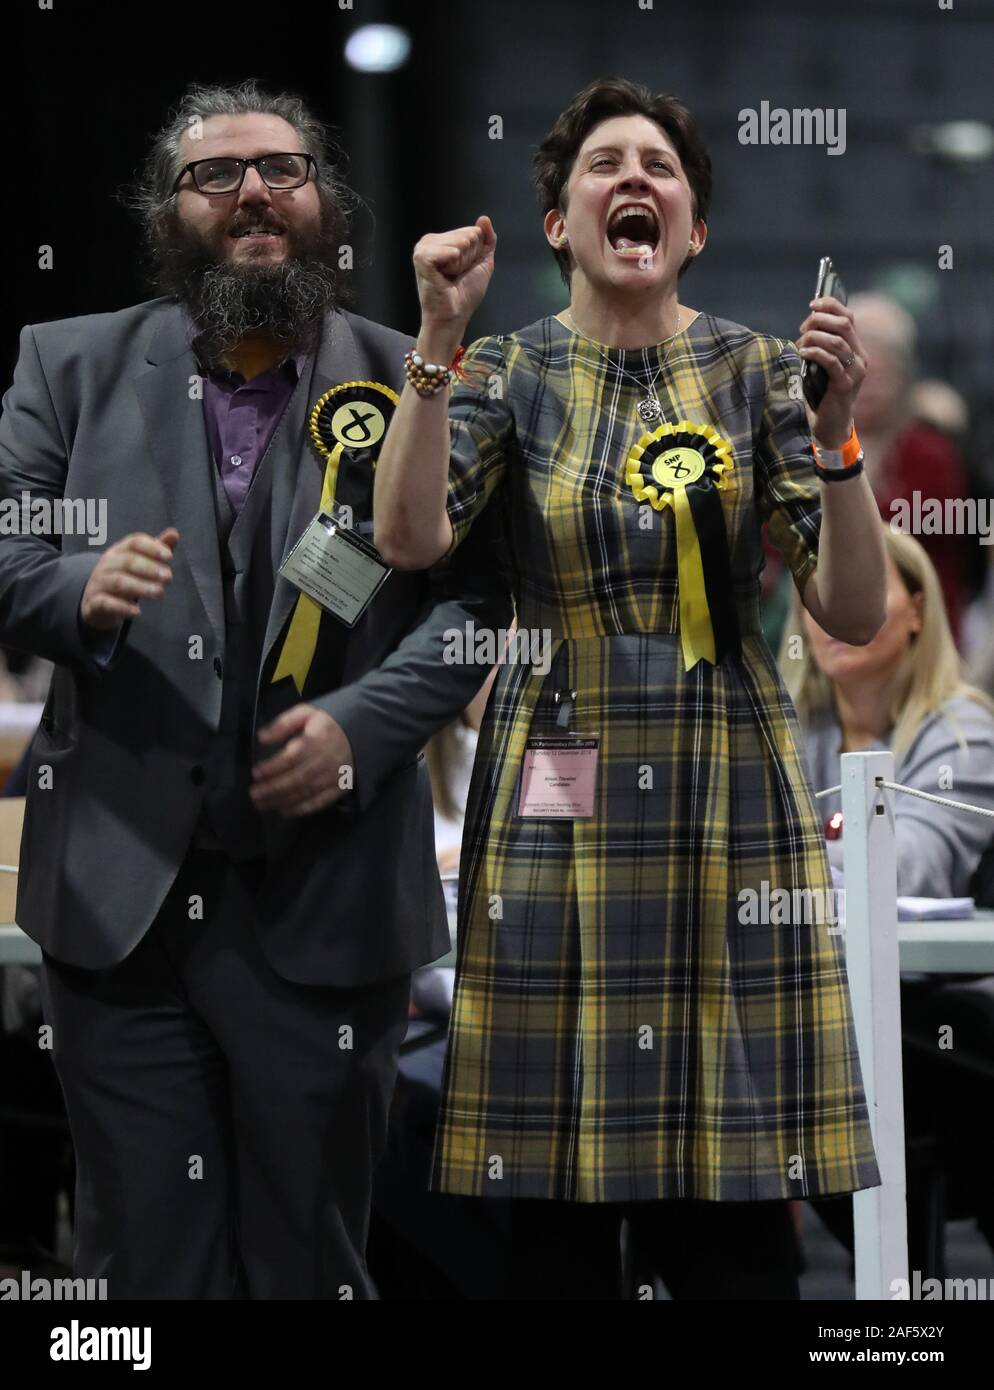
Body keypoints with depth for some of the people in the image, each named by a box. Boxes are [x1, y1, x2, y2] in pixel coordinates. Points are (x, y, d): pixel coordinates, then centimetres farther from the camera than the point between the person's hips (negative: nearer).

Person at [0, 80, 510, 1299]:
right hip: (120, 887, 1)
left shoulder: (407, 382, 6)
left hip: (327, 907, -1)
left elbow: (476, 592, 1)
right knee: (144, 1255, 6)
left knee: (311, 1257, 7)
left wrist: (362, 723, -14)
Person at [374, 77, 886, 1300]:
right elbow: (409, 539, -14)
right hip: (558, 804, 0)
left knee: (737, 1211, -3)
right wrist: (438, 340, -18)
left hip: (727, 800, 0)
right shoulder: (509, 373, 5)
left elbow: (855, 613, -2)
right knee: (555, 1198, 0)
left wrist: (834, 431, -15)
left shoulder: (759, 369, 5)